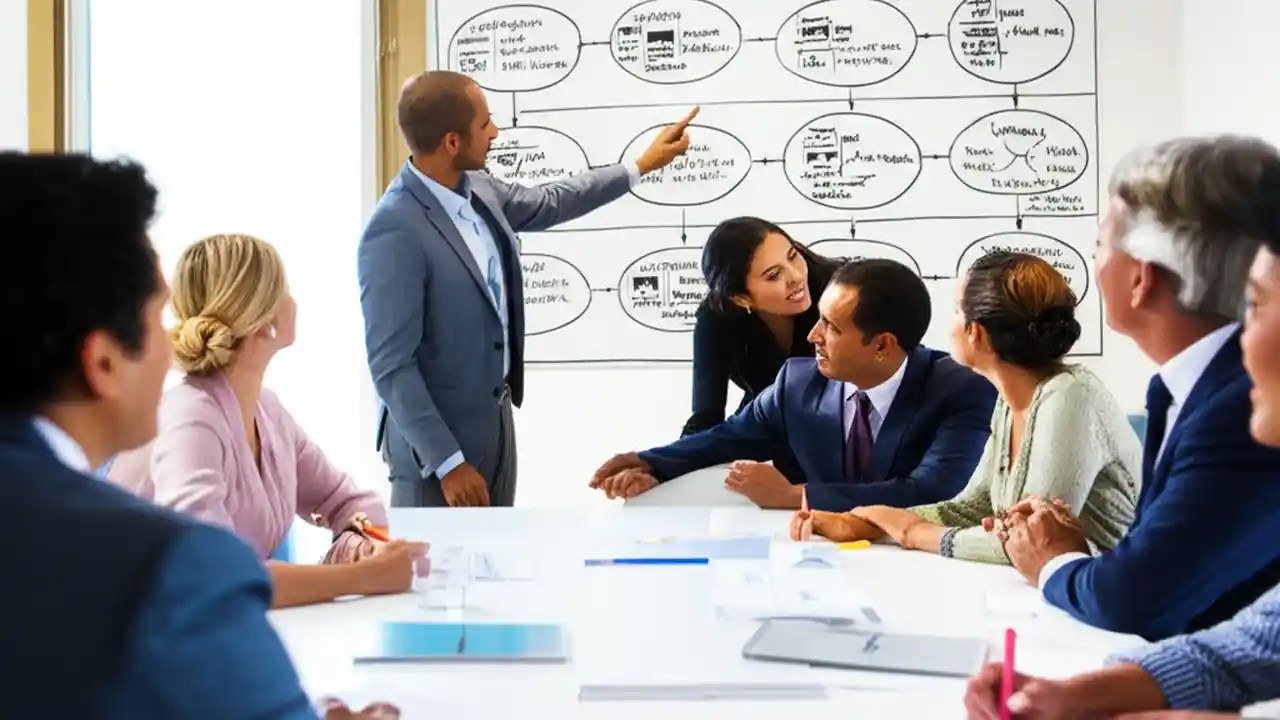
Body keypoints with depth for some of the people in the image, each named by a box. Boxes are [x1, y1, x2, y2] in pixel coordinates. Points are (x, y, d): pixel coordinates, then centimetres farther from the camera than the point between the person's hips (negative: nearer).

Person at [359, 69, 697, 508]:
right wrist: (448, 462, -23)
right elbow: (390, 366, -24)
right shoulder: (394, 232, -26)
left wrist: (641, 165, 25)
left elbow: (547, 204, 21)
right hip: (436, 439, -9)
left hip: (494, 418, 9)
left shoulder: (476, 189, 0)